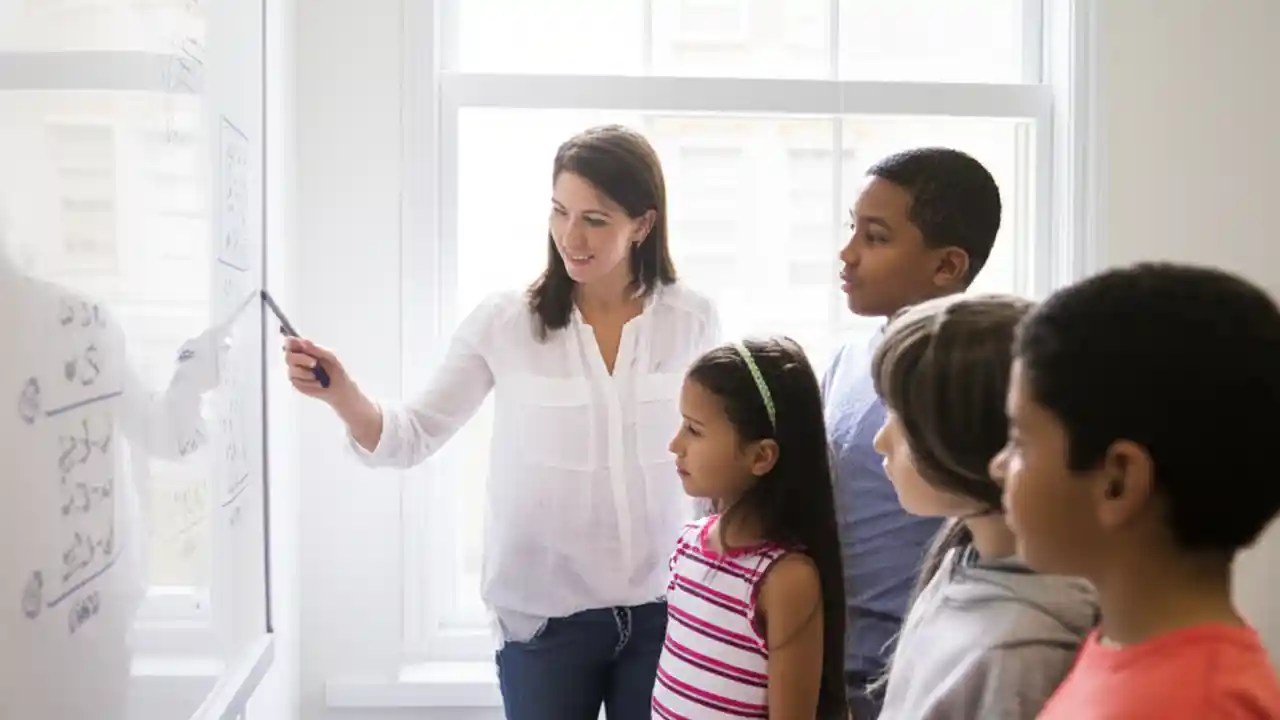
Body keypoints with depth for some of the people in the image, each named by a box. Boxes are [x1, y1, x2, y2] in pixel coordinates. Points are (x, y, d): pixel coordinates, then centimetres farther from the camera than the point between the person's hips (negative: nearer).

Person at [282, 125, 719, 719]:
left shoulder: (692, 321, -5)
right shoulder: (506, 323, -9)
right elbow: (413, 437, -6)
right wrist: (341, 394, -25)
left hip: (663, 609, 1)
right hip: (546, 615, -1)